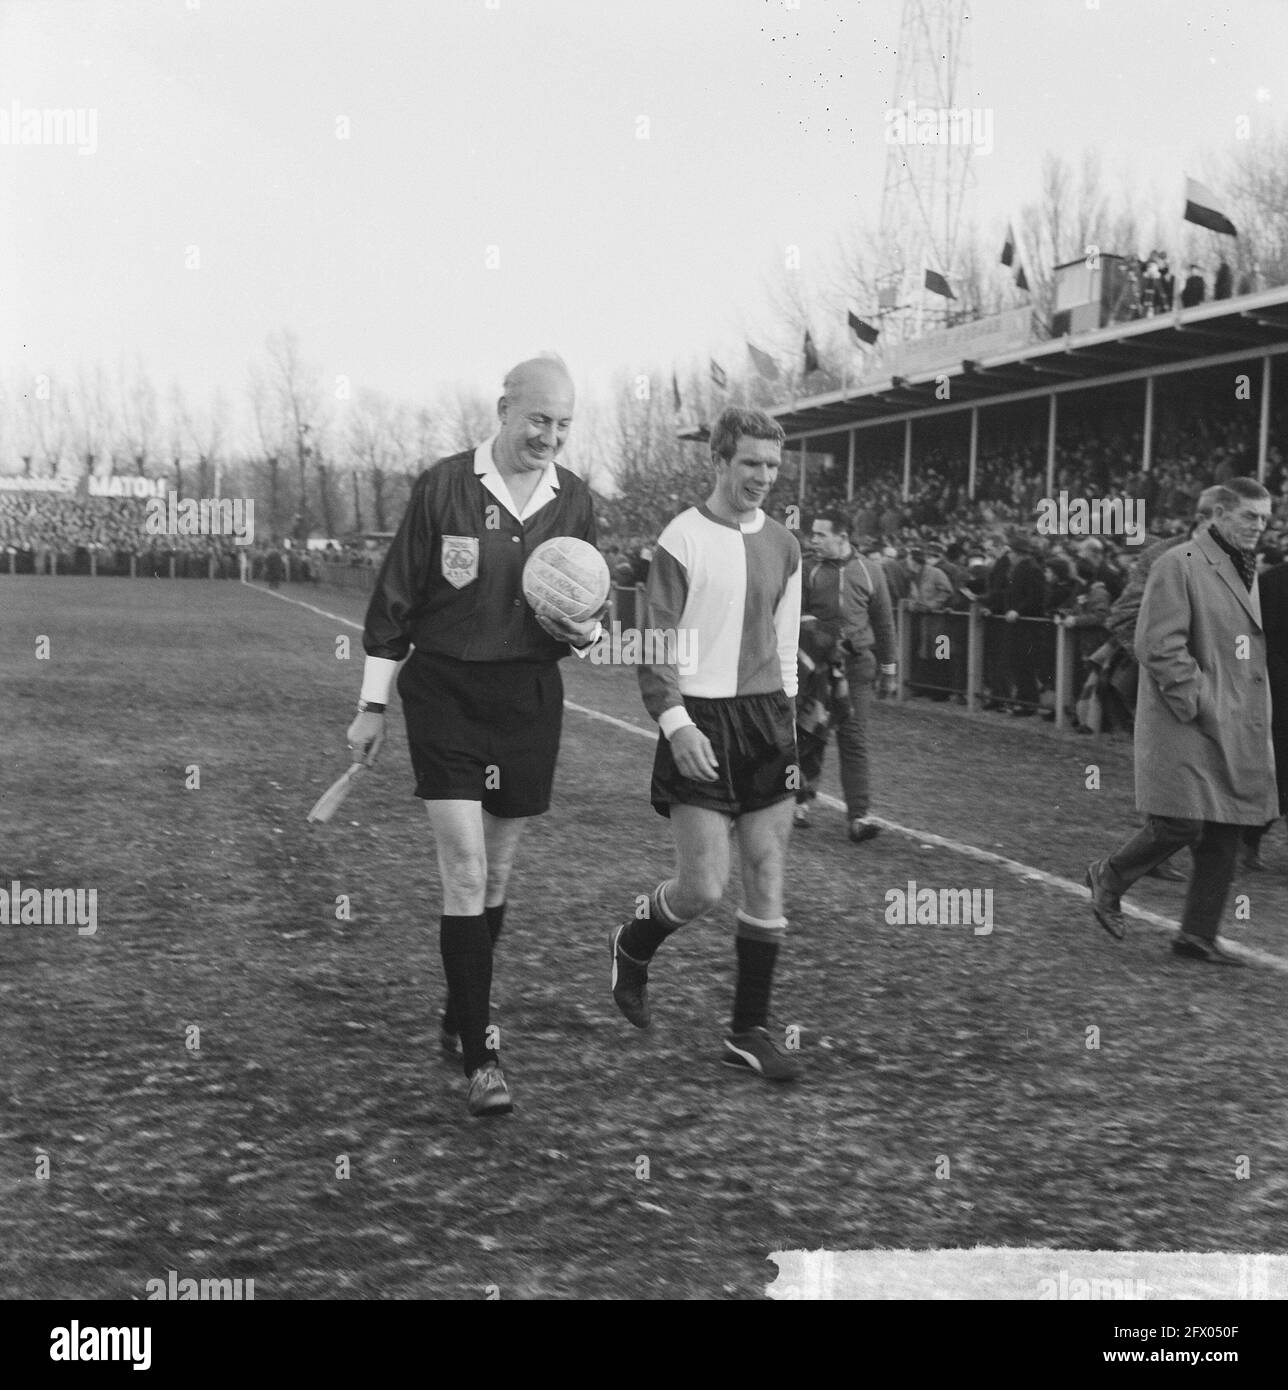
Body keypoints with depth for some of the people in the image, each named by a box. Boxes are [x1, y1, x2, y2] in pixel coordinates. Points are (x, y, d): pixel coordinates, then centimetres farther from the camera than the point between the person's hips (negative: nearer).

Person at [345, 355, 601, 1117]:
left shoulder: (574, 498, 3)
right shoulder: (444, 485, -7)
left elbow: (595, 611, 14)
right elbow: (394, 599, -2)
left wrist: (585, 628, -10)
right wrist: (373, 704, -1)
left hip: (530, 697, 4)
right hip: (445, 692, -4)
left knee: (497, 874, 13)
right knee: (465, 870, -10)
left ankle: (461, 1019, 32)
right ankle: (481, 1056, -4)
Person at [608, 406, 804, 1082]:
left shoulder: (783, 545, 11)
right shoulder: (683, 538, -7)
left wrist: (786, 728, 17)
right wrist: (675, 722, -20)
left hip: (766, 720, 6)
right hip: (700, 724, -6)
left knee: (767, 879, 3)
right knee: (704, 888, -8)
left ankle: (749, 1031, 12)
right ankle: (631, 947, 24)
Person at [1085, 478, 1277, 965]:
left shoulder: (1246, 569, 17)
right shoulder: (1178, 565, -11)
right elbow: (1159, 646, -16)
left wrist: (1254, 717, 14)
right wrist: (1198, 707, -17)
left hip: (1237, 729, 8)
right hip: (1186, 724, -8)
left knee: (1225, 834, 6)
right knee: (1180, 825, -10)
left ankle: (1198, 934, 15)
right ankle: (1110, 876, 17)